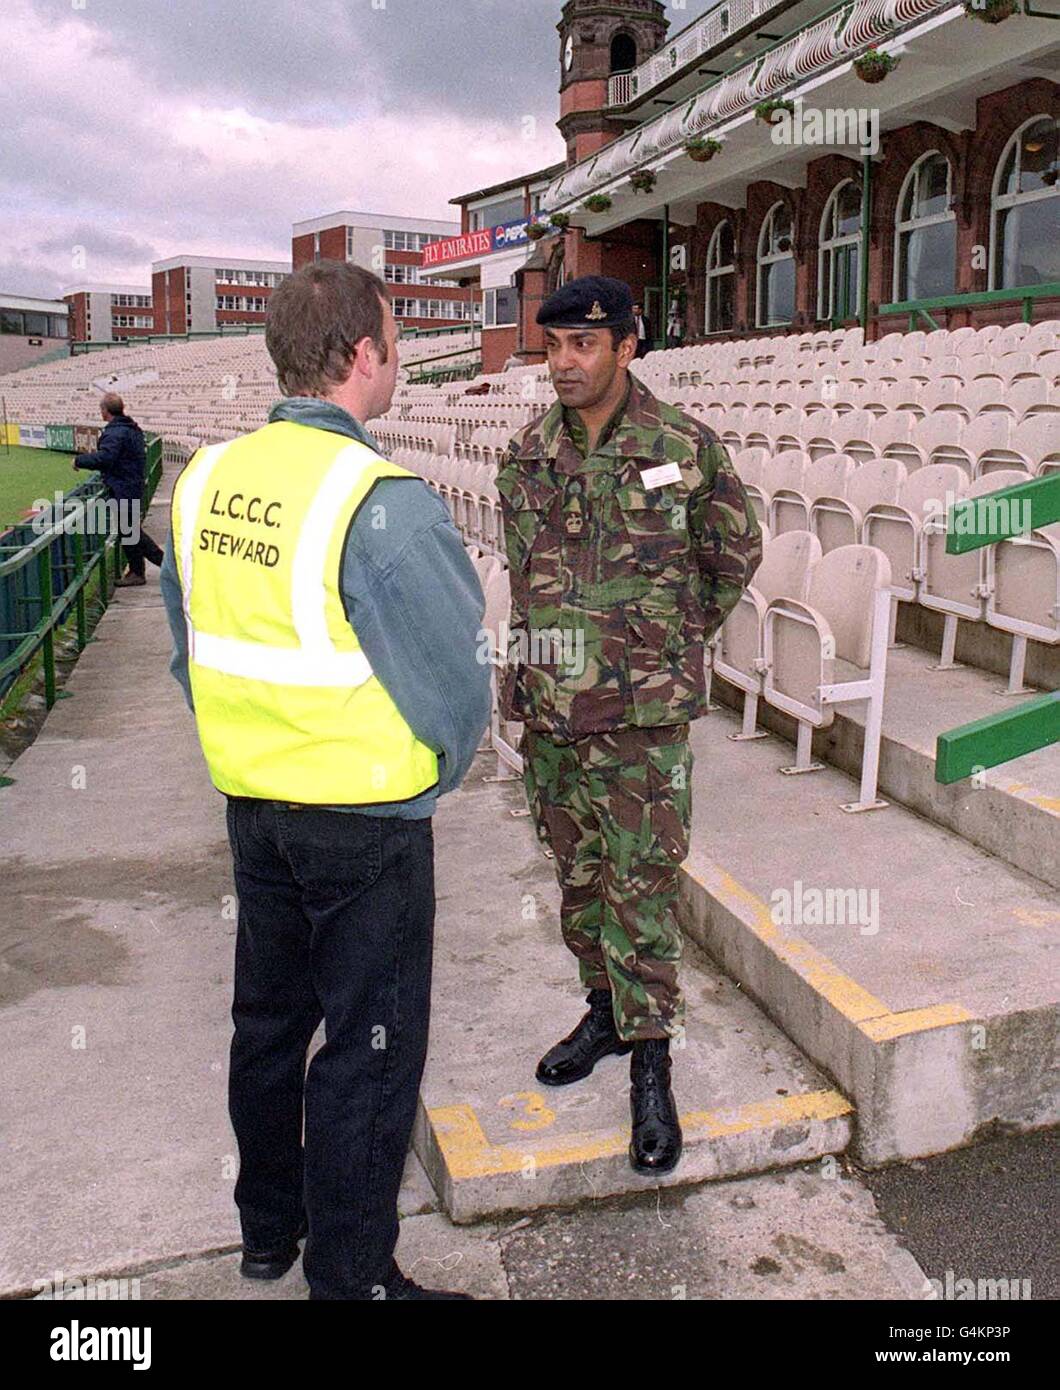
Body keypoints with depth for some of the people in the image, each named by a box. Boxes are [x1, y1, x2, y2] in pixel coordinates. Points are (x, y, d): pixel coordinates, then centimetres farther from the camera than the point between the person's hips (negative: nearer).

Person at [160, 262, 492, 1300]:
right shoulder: (382, 504, -22)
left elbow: (193, 651, 8)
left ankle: (268, 1226, 42)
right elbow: (455, 683, -18)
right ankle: (352, 1274, 24)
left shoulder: (206, 480, 0)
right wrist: (429, 777, 2)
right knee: (367, 1053, 8)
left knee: (269, 1018, 22)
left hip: (252, 804, 7)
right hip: (365, 824, -7)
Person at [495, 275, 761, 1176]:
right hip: (548, 709, 5)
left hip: (643, 714, -5)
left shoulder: (685, 448, -7)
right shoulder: (528, 455, 5)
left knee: (642, 886, 0)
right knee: (578, 877, 16)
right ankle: (605, 1010, 36)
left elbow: (737, 552, 7)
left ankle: (650, 1065, 12)